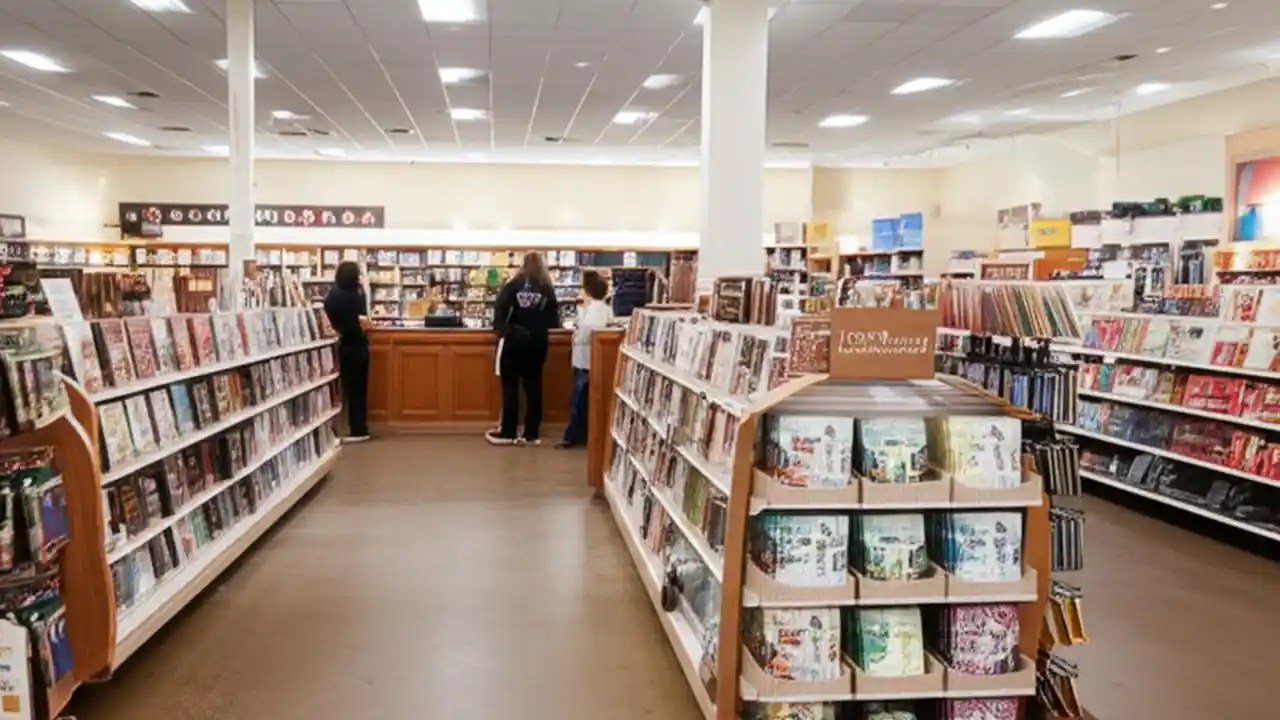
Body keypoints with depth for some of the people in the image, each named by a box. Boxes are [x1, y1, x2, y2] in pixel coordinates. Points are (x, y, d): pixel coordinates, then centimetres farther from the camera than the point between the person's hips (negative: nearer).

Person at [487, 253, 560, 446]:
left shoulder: (514, 284, 0)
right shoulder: (547, 288, 3)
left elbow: (500, 308, -12)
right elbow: (554, 319, 2)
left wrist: (502, 329, -4)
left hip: (515, 340, -2)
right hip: (537, 342, 2)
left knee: (510, 386, 4)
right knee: (534, 386, 7)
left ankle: (508, 433, 7)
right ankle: (532, 433, 10)